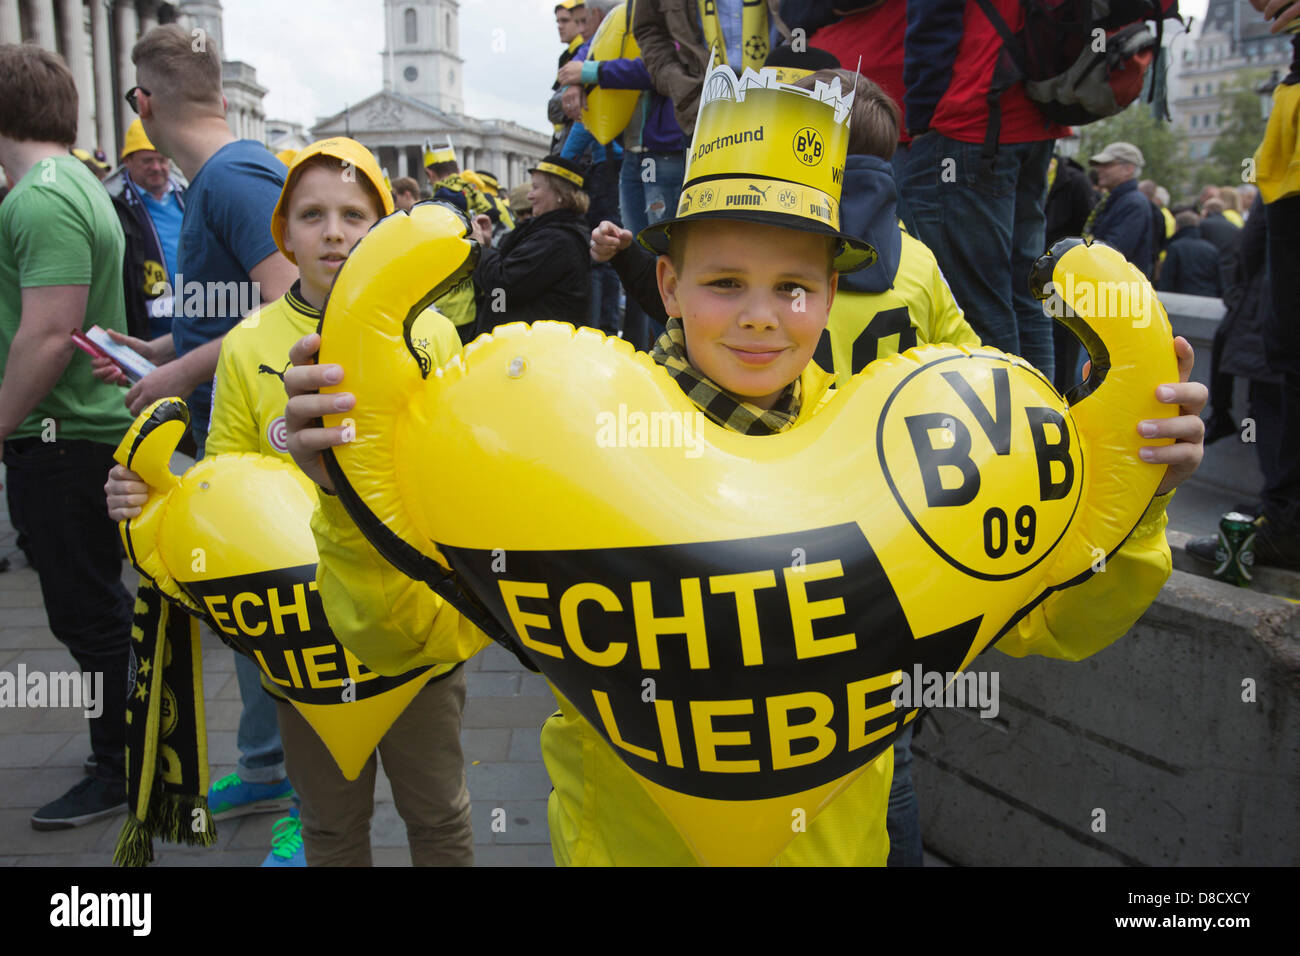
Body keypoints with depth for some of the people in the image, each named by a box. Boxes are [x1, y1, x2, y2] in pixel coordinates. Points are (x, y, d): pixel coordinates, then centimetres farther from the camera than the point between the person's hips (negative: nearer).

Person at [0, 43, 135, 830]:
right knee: (99, 603, 18)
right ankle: (137, 746, 31)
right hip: (92, 428, 10)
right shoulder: (80, 185, 16)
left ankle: (121, 773, 14)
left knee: (87, 612, 0)